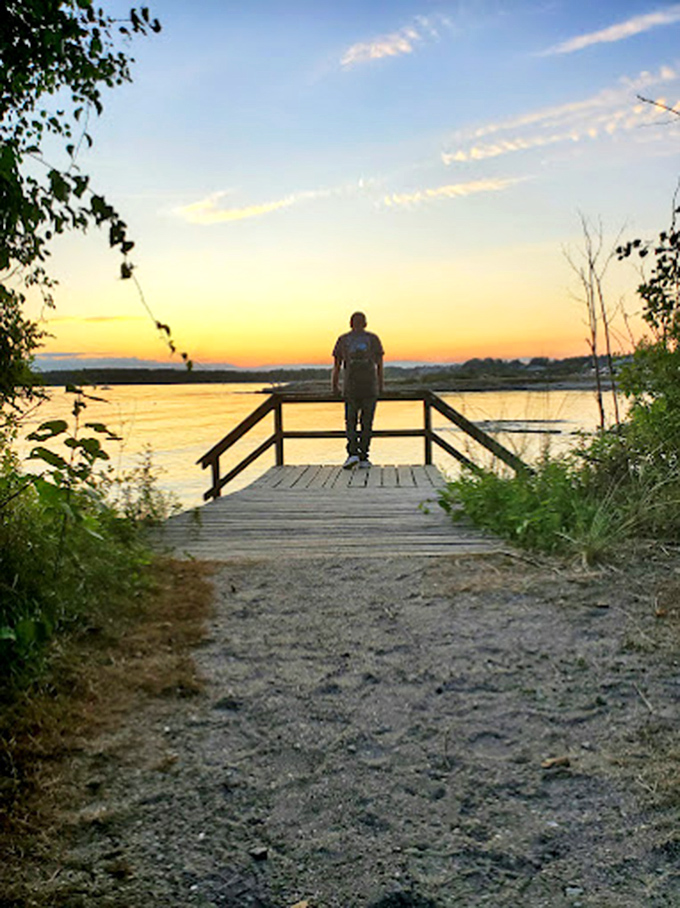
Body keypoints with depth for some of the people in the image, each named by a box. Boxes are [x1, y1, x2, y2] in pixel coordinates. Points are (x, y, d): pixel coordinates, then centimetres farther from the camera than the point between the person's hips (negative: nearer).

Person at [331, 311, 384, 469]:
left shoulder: (343, 339, 6)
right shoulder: (373, 339, 6)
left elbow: (337, 365, 7)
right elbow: (379, 364, 6)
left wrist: (334, 385, 16)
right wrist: (381, 384, 18)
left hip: (350, 387, 0)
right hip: (370, 387, 0)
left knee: (351, 422, 9)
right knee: (366, 423, 7)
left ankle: (353, 453, -9)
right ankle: (363, 458, 5)